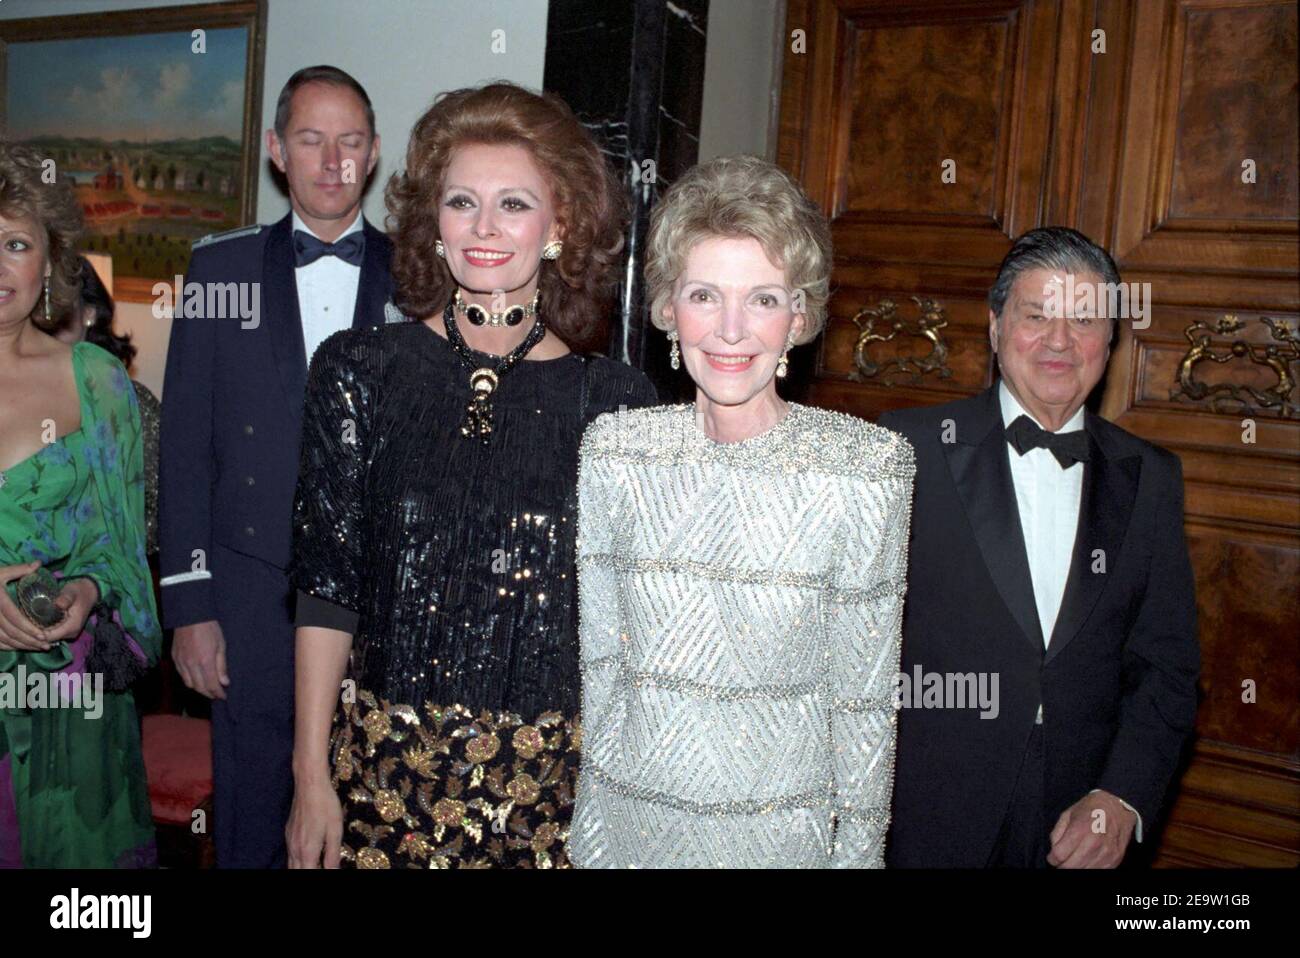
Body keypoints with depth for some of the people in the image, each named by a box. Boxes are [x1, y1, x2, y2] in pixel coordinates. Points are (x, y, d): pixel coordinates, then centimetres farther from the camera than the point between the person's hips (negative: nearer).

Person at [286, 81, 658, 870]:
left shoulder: (613, 399, -4)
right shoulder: (361, 370, -2)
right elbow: (327, 585, -1)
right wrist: (312, 776, -2)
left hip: (552, 776, 0)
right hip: (383, 766, 1)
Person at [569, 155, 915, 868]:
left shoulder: (867, 468, -13)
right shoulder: (613, 449, -7)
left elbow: (864, 697, -7)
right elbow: (599, 661, 1)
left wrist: (858, 849, -5)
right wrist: (590, 824, 4)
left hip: (783, 828, -2)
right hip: (627, 822, 2)